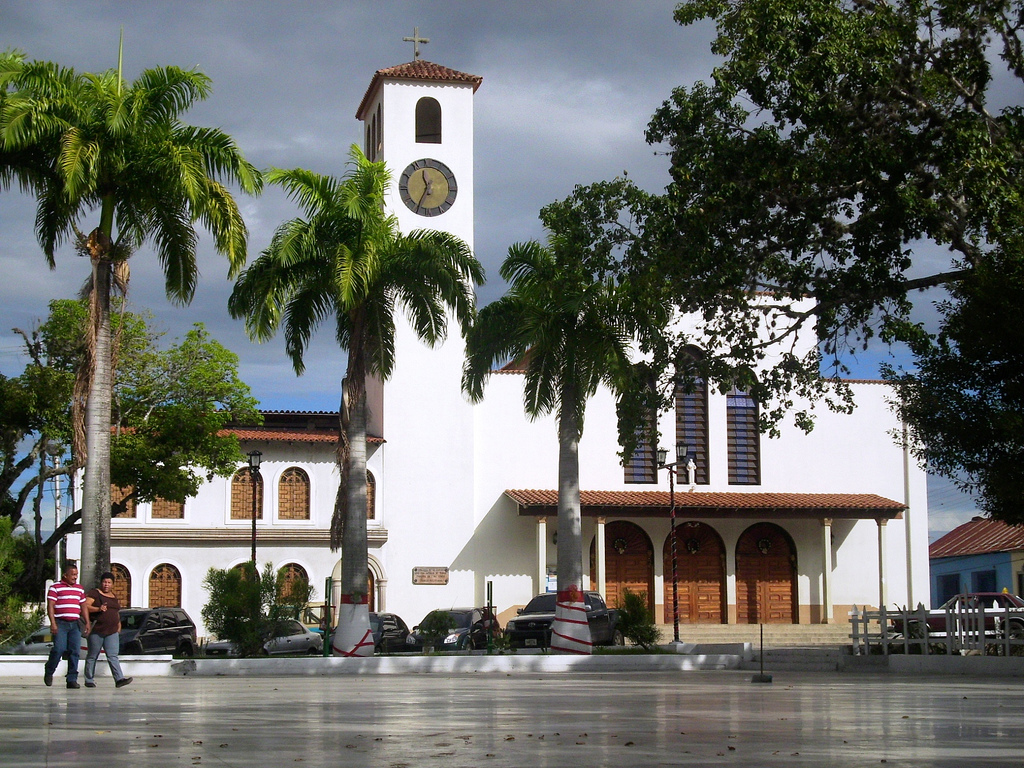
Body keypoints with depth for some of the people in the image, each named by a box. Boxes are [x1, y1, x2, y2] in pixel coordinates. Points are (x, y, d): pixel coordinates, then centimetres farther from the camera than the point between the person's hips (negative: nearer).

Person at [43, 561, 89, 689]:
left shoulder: (79, 588, 18)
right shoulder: (55, 587, 0)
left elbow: (83, 607, 22)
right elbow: (50, 606, -6)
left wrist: (87, 622, 12)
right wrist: (53, 623, -15)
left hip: (75, 624, 5)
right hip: (60, 624, -5)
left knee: (75, 651, -1)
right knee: (59, 649, -14)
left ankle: (72, 679, 2)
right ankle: (49, 671, 11)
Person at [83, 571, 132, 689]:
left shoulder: (113, 596, 19)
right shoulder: (94, 593, -1)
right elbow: (85, 606, -13)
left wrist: (118, 623, 18)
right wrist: (98, 609, -26)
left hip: (112, 632, 5)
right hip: (96, 631, -5)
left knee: (113, 656, -6)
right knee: (92, 656, 4)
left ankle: (119, 679, -17)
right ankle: (89, 680, 12)